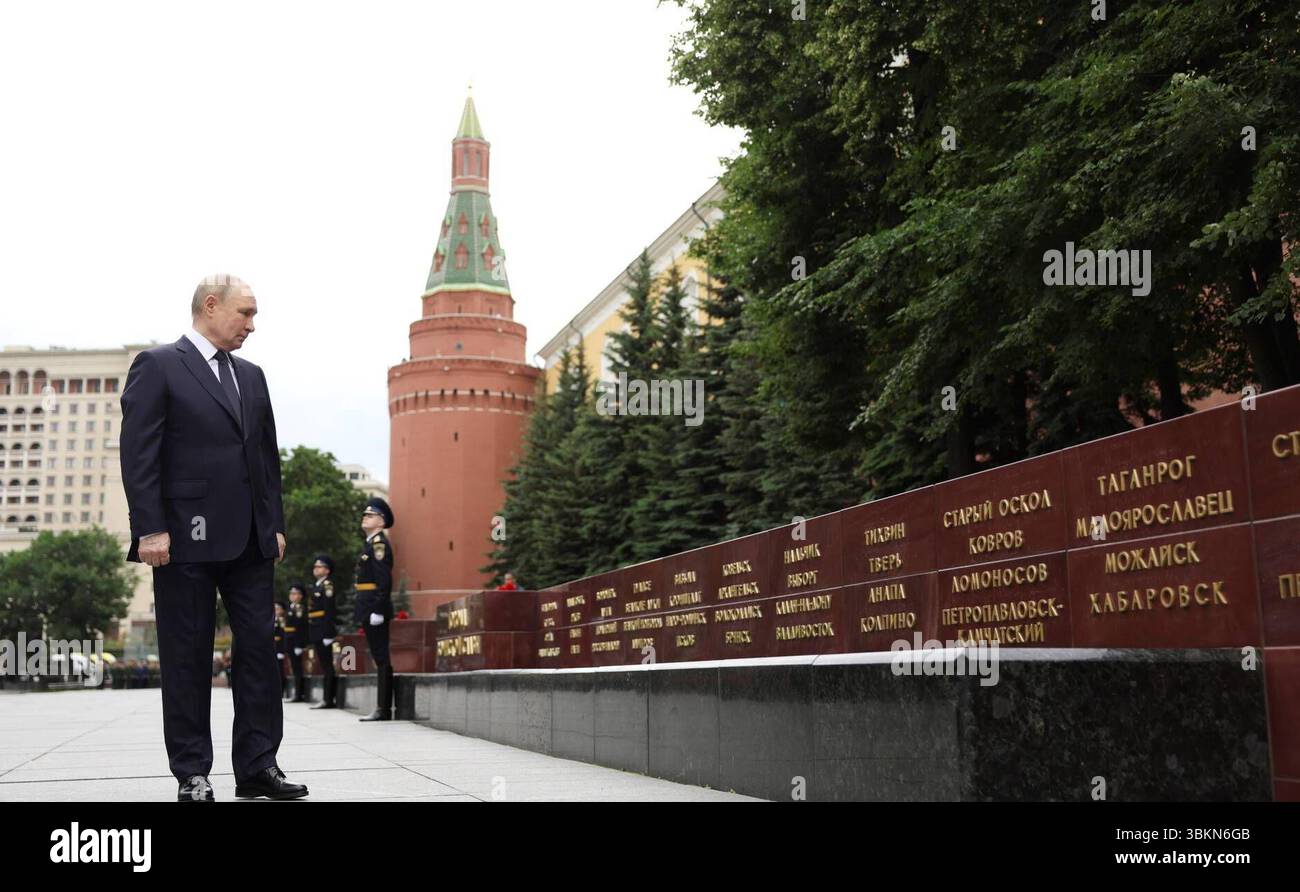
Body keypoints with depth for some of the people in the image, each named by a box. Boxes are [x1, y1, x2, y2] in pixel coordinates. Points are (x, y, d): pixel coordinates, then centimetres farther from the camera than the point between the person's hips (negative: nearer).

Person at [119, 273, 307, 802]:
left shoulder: (252, 377, 18)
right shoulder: (157, 366, -1)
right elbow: (138, 454, -8)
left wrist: (275, 524, 12)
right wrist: (150, 529, -15)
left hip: (250, 540, 6)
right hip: (187, 538, -6)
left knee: (260, 649, 4)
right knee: (187, 658, 2)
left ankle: (257, 766, 10)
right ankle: (192, 775, 9)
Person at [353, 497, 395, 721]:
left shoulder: (379, 543, -11)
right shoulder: (371, 543, 19)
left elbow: (384, 579, -19)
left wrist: (378, 611, -23)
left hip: (375, 610, -10)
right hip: (369, 611, 10)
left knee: (381, 658, -7)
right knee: (379, 659, 10)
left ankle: (383, 709, -6)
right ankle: (382, 708, 14)